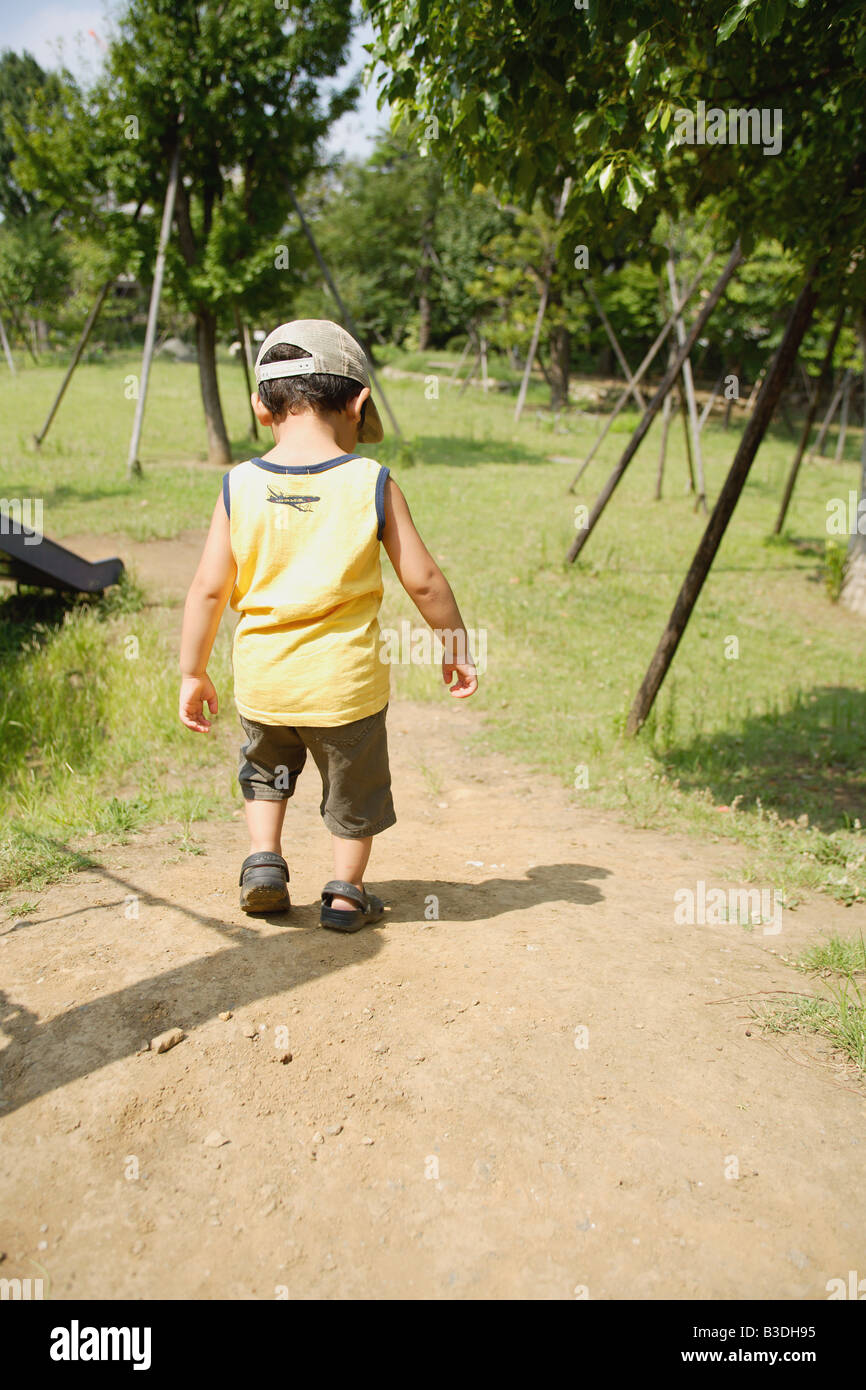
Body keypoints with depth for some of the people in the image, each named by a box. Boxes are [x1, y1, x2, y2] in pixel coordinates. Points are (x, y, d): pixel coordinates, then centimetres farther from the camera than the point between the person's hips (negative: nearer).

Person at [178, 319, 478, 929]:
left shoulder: (240, 486, -5)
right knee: (354, 788, 21)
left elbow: (209, 589, -3)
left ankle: (263, 858, 23)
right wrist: (457, 647, 8)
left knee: (267, 768, 32)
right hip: (345, 680, -2)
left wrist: (193, 672, 8)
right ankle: (346, 893, 31)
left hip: (262, 679, 2)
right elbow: (423, 580, -6)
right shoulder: (372, 483, -10)